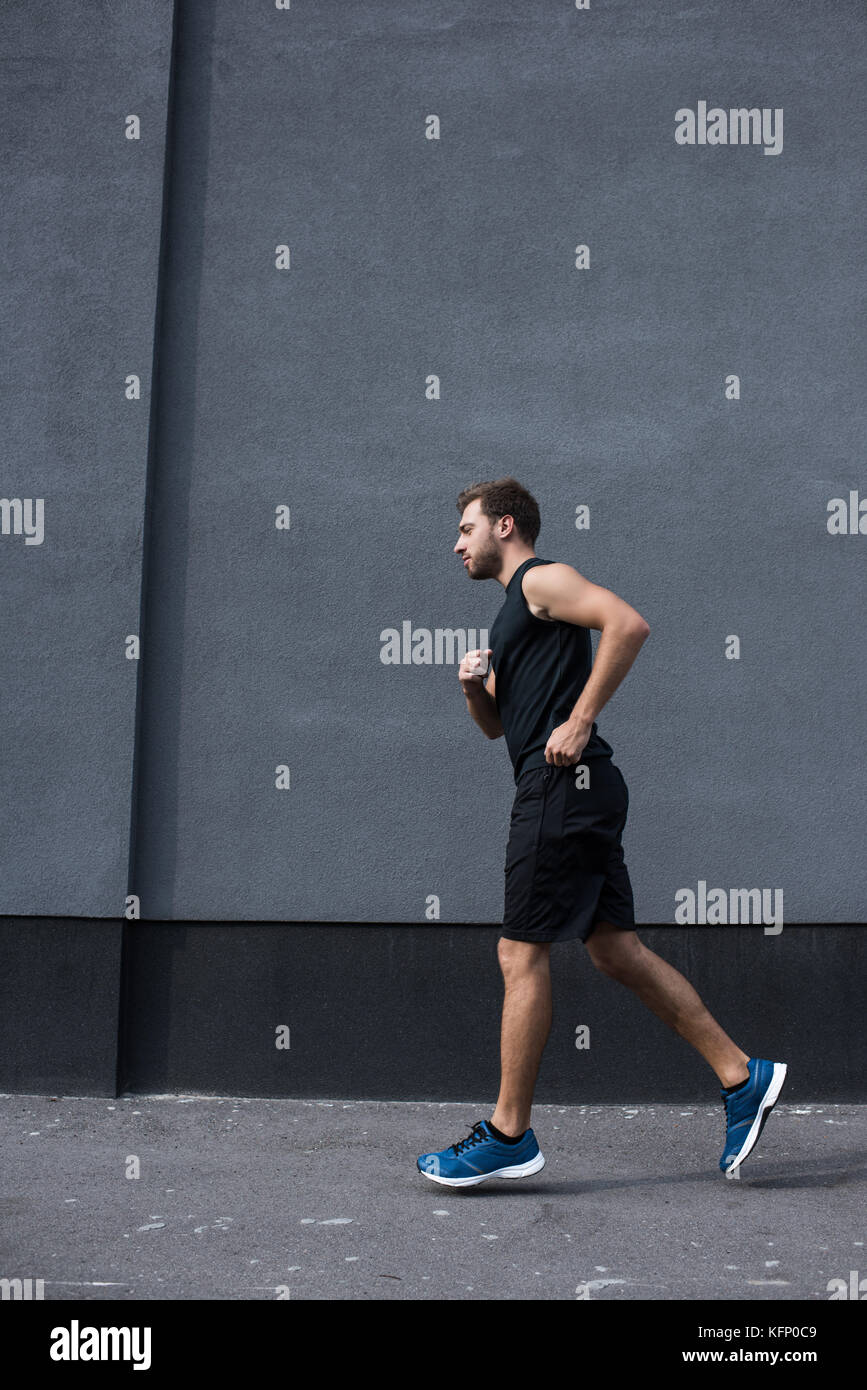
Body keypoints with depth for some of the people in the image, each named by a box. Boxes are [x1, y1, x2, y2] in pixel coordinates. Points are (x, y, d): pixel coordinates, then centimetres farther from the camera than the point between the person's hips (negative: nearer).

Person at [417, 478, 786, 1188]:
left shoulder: (541, 579, -3)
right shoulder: (517, 613, 26)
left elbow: (629, 623, -20)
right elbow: (496, 724, 30)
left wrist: (580, 720, -19)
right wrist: (475, 684, 9)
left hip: (565, 783, -10)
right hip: (568, 792, 10)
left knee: (522, 952, -6)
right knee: (616, 948, 8)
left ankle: (508, 1134, 1)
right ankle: (741, 1076, 10)